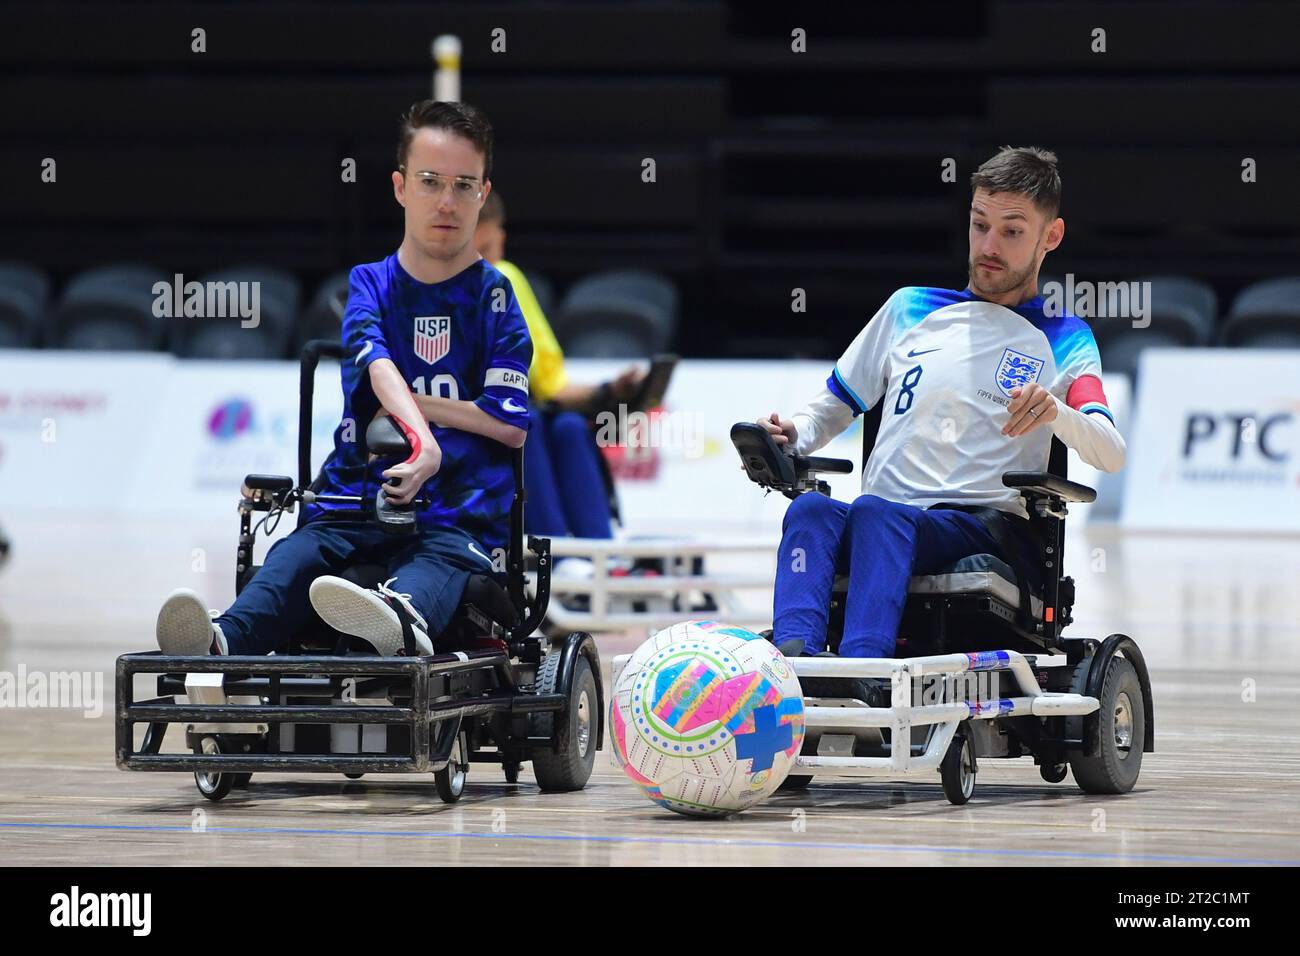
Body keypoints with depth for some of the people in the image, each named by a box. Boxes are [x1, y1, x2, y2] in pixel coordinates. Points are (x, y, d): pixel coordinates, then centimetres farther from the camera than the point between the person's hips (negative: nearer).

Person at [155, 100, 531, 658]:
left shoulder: (493, 296, 10)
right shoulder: (368, 285, 14)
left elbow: (512, 425, 0)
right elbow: (379, 367, -10)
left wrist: (410, 403, 0)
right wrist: (420, 435, -30)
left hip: (460, 514, -3)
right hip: (355, 501, 3)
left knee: (440, 560, -38)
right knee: (294, 558, -29)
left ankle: (401, 621, -74)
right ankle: (225, 641, -60)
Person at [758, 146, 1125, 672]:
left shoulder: (1063, 341, 14)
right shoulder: (910, 308, 25)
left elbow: (1111, 455, -2)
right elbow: (837, 405, 30)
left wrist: (1056, 413, -25)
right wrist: (792, 435, 5)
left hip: (986, 526, -3)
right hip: (884, 529, 3)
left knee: (876, 514, -37)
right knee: (811, 509, -33)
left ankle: (861, 667, -62)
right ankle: (792, 655, -57)